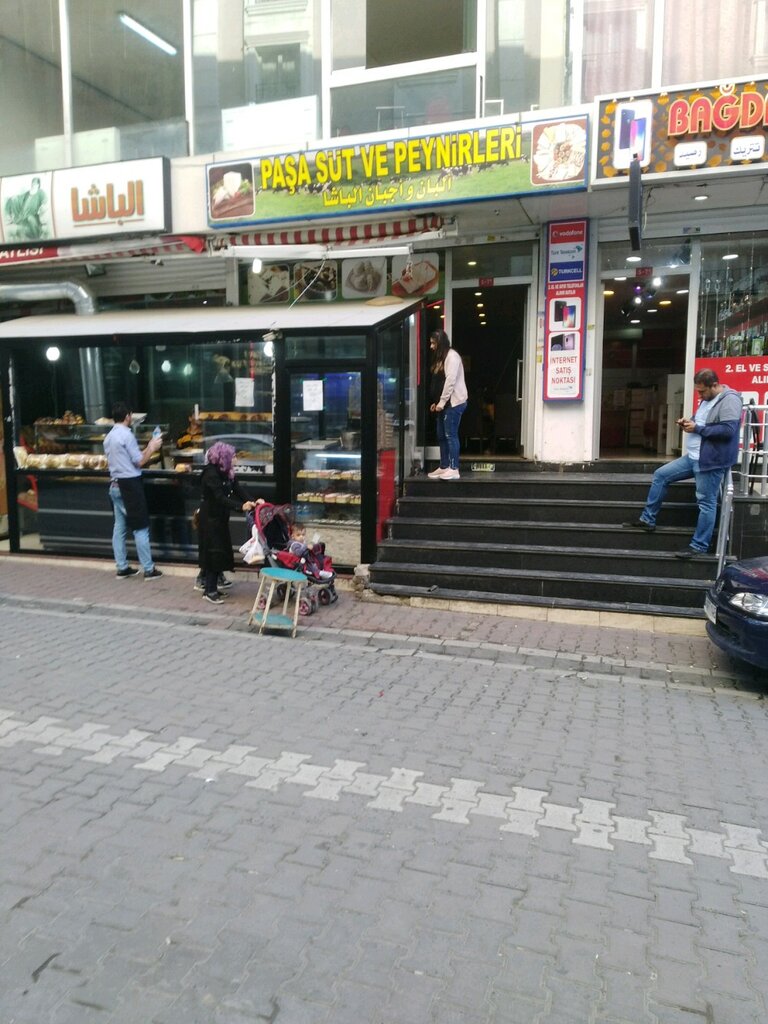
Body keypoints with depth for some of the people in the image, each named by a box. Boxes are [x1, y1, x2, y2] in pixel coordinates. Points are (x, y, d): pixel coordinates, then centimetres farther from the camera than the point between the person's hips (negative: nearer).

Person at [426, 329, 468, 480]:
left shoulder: (452, 355, -10)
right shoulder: (441, 357, 19)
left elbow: (450, 381, -18)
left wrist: (441, 401, -18)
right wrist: (436, 402, 12)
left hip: (454, 402, -9)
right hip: (444, 403, 9)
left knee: (451, 435, -9)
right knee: (441, 436, 9)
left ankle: (454, 469, -7)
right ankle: (444, 467, 15)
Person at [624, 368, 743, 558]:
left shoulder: (730, 400, -15)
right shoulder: (707, 399, 15)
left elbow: (728, 430, -24)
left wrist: (697, 429, -20)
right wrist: (689, 422, 3)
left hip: (711, 460, -10)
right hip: (693, 457, 10)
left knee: (706, 502, -4)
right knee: (660, 475, 9)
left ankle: (699, 546, 4)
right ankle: (647, 519, 16)